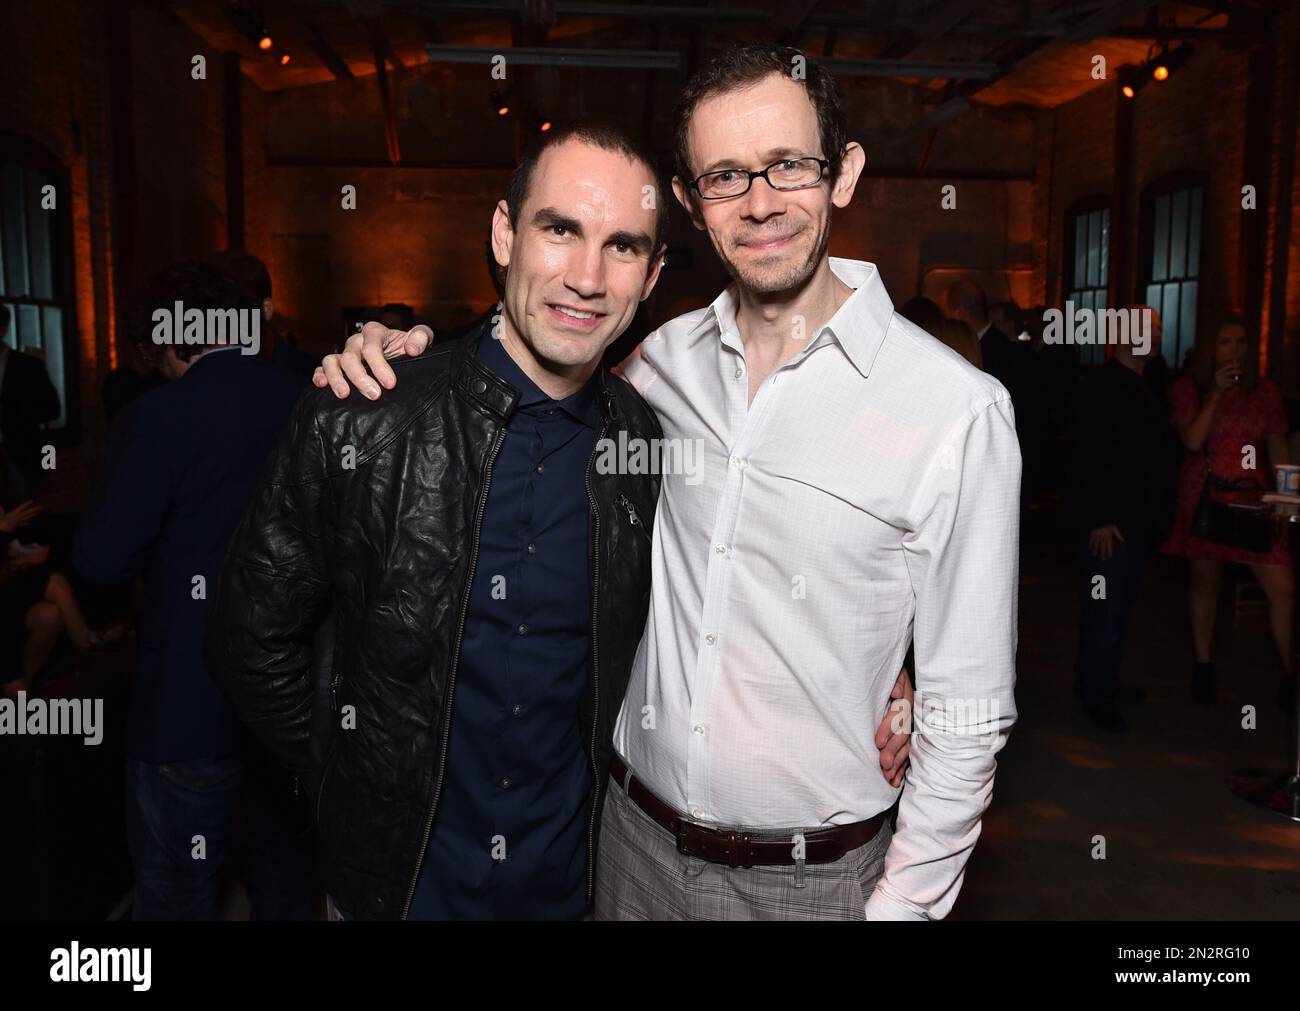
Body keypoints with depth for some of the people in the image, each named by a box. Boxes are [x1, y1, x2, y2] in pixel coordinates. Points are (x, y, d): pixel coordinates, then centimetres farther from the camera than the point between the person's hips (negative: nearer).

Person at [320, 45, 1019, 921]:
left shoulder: (958, 408, -15)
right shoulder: (663, 361, -3)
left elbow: (969, 712, -10)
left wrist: (903, 905, -9)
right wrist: (402, 356, -3)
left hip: (810, 876, -3)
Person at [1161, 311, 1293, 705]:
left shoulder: (1265, 391, 7)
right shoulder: (1187, 388, 0)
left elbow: (1277, 448, 10)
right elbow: (1192, 441, -11)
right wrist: (1216, 393, -15)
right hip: (1203, 497, -1)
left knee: (1283, 589, -8)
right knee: (1204, 581, 8)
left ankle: (1290, 673, 4)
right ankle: (1203, 667, 22)